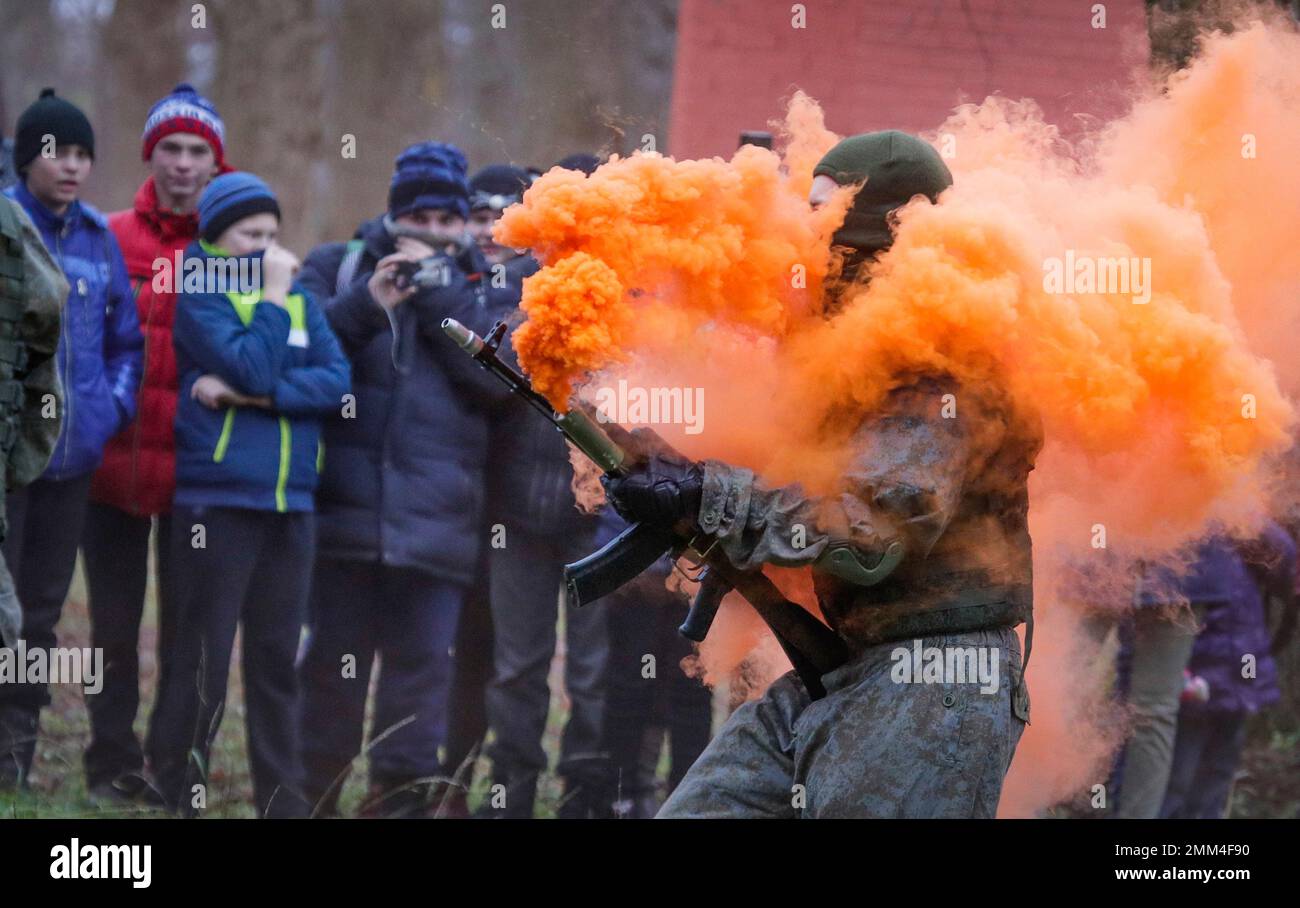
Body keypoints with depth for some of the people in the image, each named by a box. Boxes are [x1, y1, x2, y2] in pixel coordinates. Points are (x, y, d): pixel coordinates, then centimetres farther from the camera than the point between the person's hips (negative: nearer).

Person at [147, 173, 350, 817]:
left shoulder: (300, 300, 14)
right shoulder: (198, 297, -2)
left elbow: (337, 380, -1)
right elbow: (250, 366, -17)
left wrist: (256, 395, -12)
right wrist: (272, 297, -8)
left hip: (289, 500, 5)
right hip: (218, 495, -5)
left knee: (277, 657, 8)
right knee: (204, 656, -3)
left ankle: (282, 799, 12)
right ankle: (173, 791, 5)